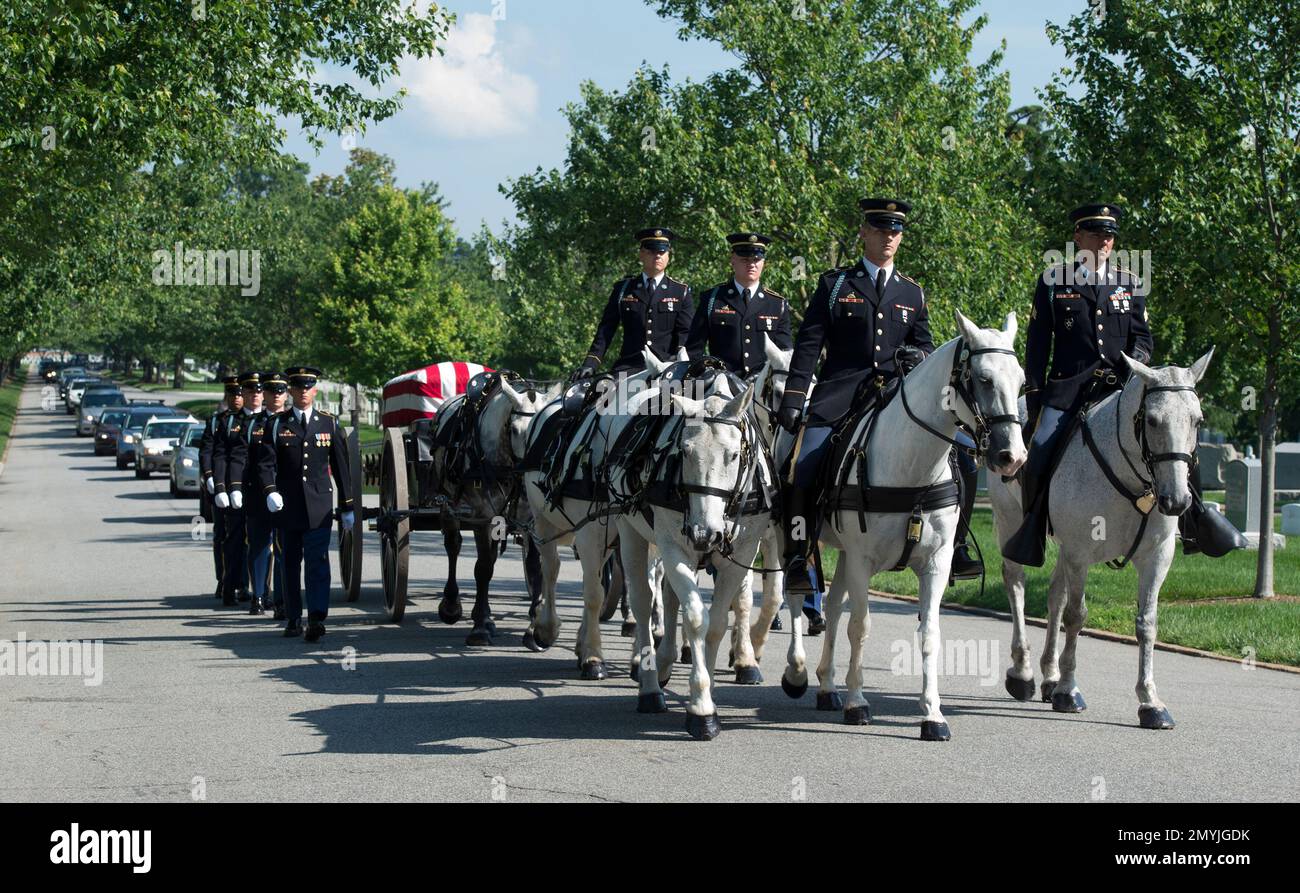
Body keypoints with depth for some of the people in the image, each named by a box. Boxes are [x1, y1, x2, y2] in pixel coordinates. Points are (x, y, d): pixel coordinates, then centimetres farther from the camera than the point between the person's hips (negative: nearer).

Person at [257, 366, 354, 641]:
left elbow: (341, 465, 10)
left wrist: (347, 506, 9)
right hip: (287, 505, 1)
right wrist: (270, 491, -20)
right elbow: (266, 461, -2)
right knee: (291, 563, 8)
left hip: (319, 504, -1)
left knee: (317, 562, -11)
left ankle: (316, 619, -19)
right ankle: (293, 619, 15)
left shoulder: (329, 424, 8)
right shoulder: (277, 423, 6)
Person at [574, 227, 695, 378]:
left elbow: (684, 332, 8)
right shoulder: (622, 289, 17)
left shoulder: (681, 292, 15)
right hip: (629, 368, 1)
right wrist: (591, 364, 0)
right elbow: (605, 330, 13)